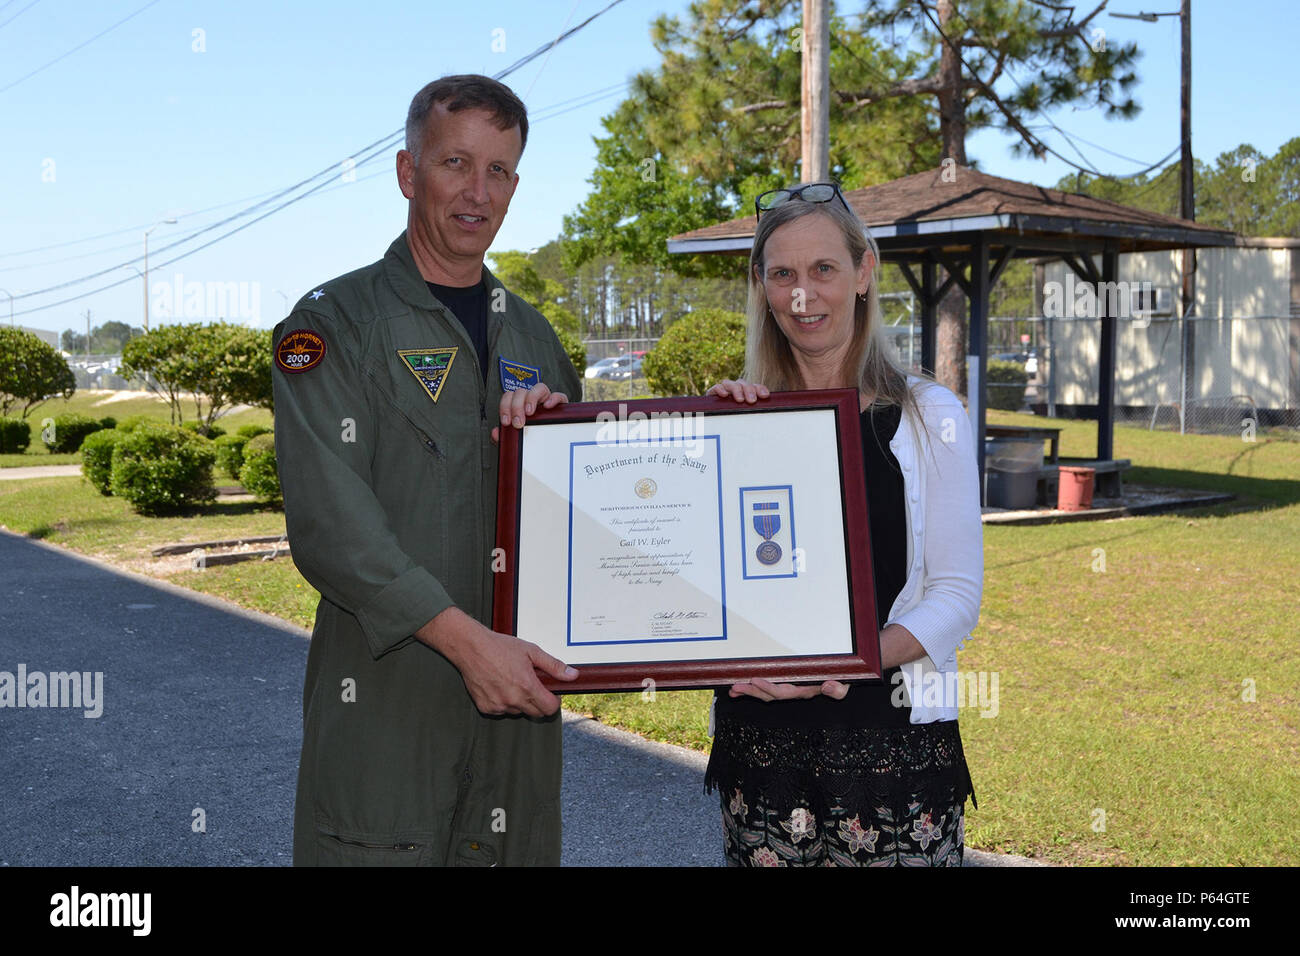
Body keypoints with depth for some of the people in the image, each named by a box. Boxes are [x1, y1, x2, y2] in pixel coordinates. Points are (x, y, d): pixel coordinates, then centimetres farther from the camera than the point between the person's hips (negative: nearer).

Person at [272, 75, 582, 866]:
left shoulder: (533, 335, 16)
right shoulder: (335, 323, -2)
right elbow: (328, 521, -13)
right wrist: (464, 637, -21)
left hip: (518, 688, 5)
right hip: (385, 700, -5)